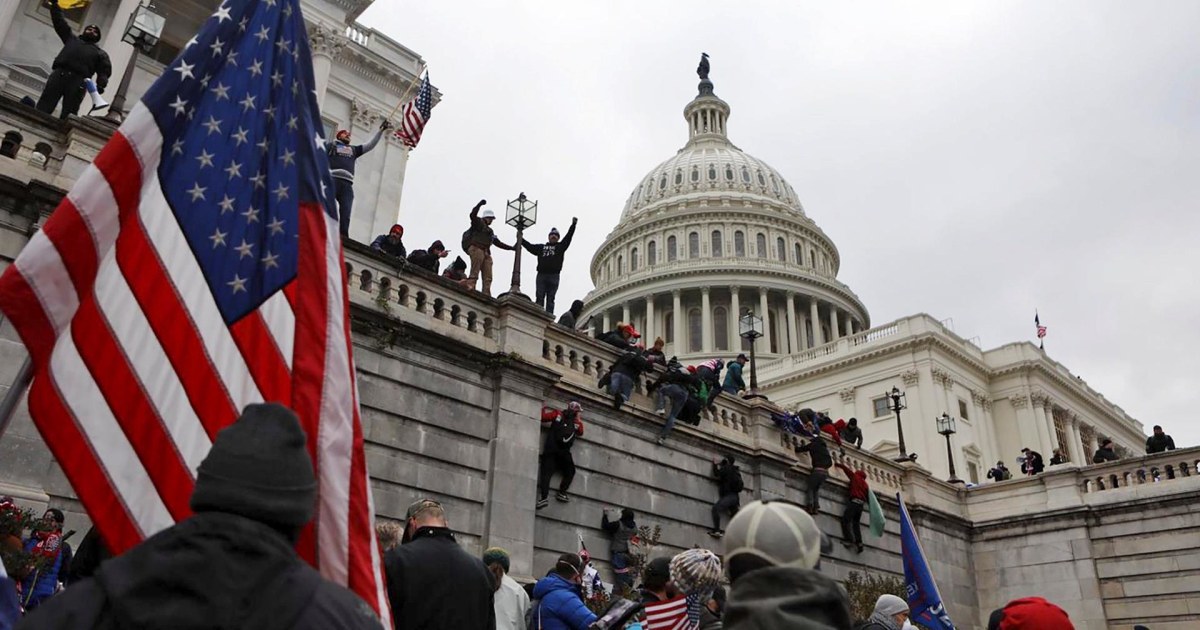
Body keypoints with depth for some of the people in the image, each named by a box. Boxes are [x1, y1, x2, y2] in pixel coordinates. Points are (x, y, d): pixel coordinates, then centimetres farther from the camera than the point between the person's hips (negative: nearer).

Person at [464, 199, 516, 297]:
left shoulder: (490, 231, 34)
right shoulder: (478, 222, 13)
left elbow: (498, 243, 34)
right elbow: (473, 215, -8)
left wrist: (511, 248, 30)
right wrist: (480, 204, -17)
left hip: (486, 252, 7)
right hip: (476, 249, -7)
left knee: (488, 277, -7)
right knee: (474, 273, -22)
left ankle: (486, 295, -14)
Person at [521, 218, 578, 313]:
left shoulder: (560, 246, 17)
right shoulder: (541, 247, 22)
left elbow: (568, 238, 8)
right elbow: (530, 246, 20)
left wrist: (573, 224, 0)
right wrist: (521, 239, 14)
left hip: (554, 276, -1)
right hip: (541, 275, 1)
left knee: (550, 299, -4)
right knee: (539, 298, -4)